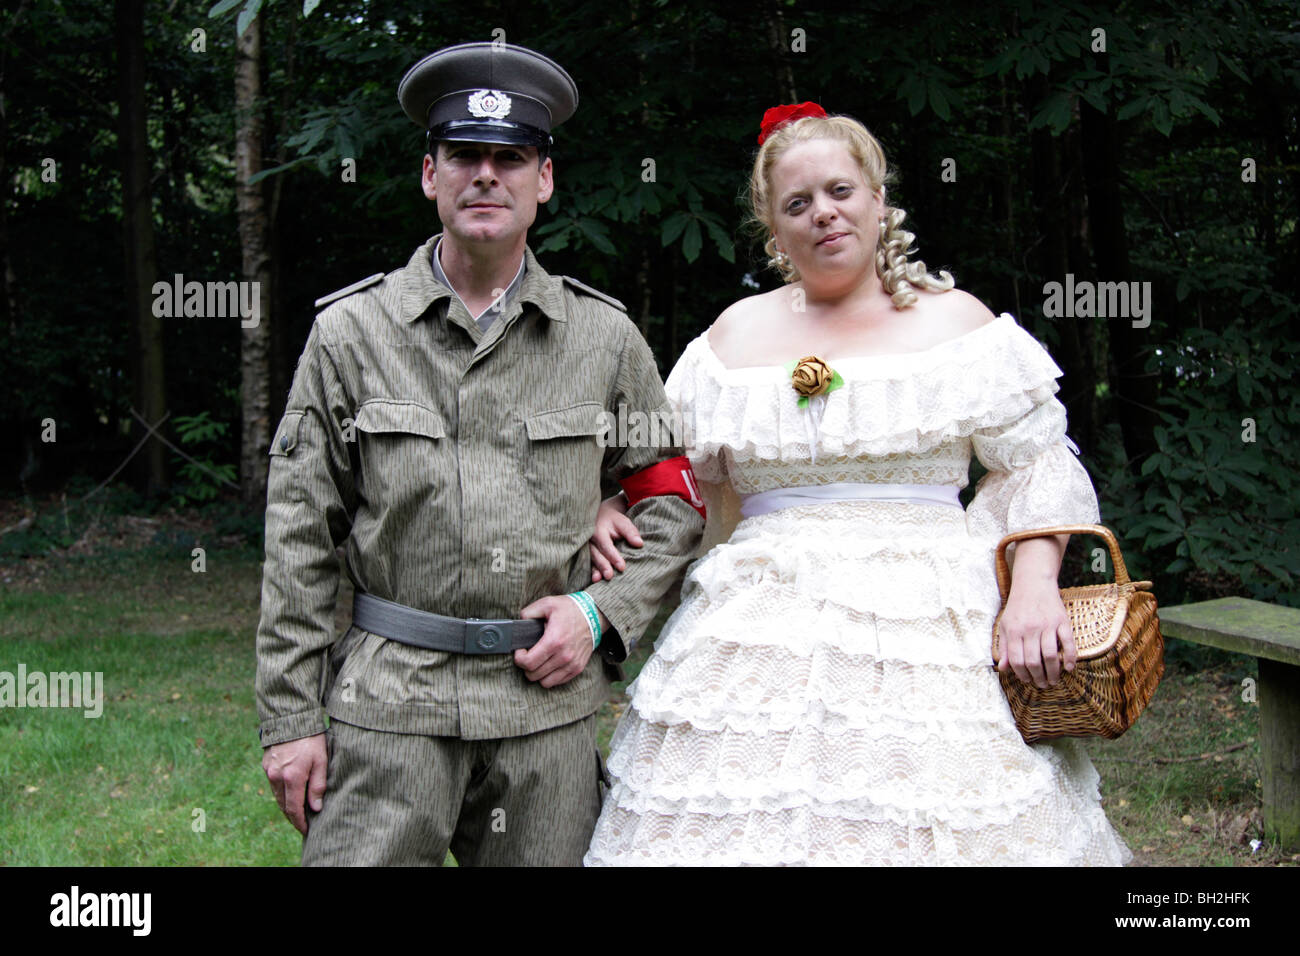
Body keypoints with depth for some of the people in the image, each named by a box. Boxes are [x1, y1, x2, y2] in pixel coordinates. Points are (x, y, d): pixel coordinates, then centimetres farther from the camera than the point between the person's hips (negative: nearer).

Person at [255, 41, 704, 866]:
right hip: (391, 700, -1)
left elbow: (675, 498, 14)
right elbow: (299, 537, 2)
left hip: (547, 700, 1)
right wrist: (290, 717, -1)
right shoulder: (351, 332, 3)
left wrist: (601, 611, -2)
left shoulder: (606, 338, 7)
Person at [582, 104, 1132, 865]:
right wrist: (611, 511, 2)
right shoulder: (736, 334, 12)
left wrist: (1035, 585, -10)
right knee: (738, 820, -5)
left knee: (914, 825, -9)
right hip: (758, 631, 2)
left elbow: (1037, 468, 5)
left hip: (925, 632, -2)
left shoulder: (957, 321, 5)